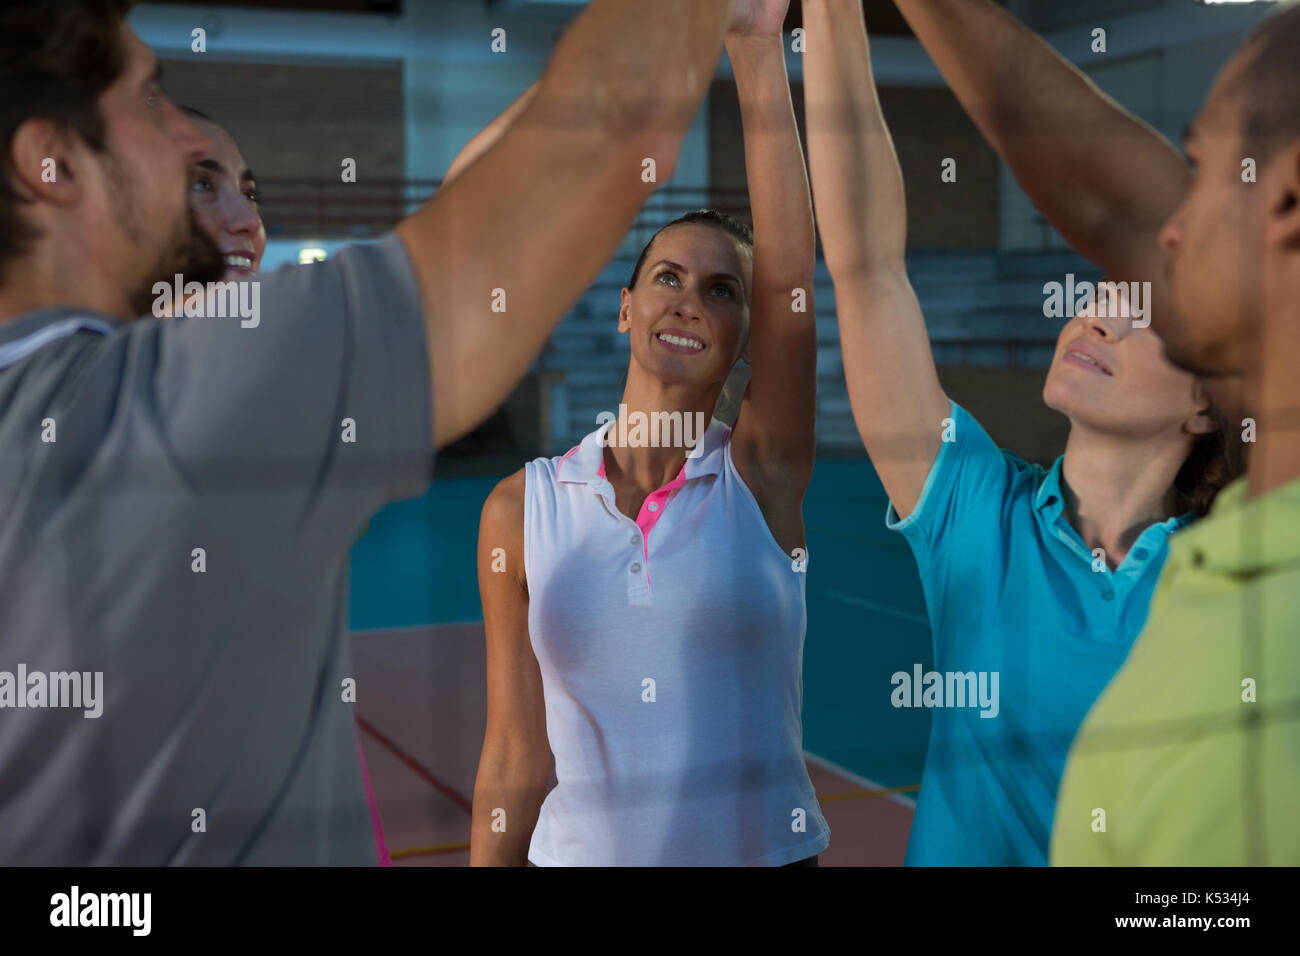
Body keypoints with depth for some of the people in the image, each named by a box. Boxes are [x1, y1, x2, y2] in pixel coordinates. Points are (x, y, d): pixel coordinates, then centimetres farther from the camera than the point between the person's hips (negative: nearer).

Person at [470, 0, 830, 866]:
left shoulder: (763, 475, -7)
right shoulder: (520, 509, -5)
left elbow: (789, 270, -19)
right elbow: (516, 758, -2)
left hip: (765, 846, 0)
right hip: (581, 847, 0)